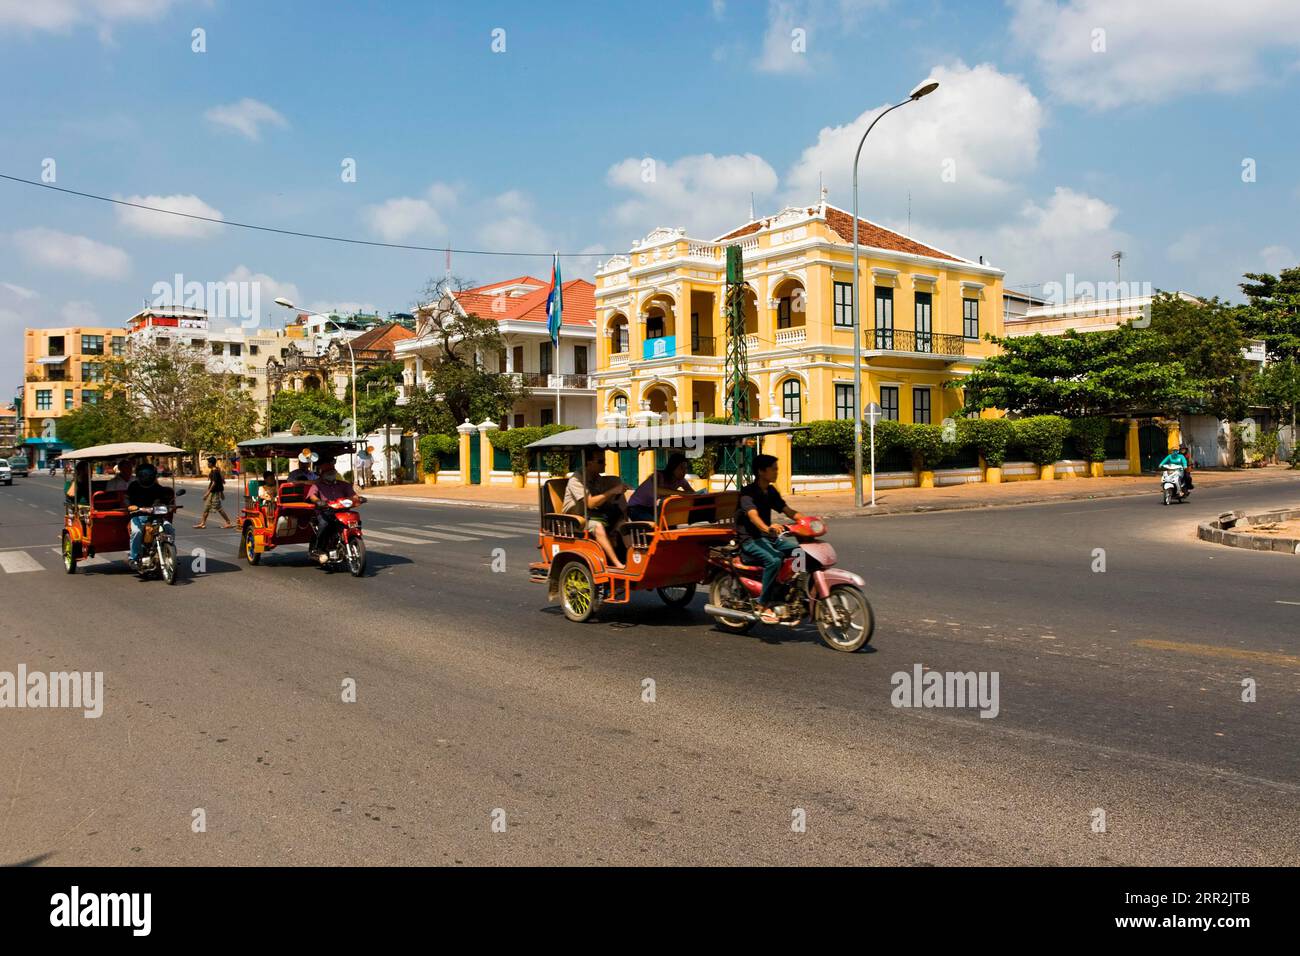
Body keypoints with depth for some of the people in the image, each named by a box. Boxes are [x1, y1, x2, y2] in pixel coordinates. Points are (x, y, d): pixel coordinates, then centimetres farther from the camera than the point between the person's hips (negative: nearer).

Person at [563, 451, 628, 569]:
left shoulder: (598, 479, 13)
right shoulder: (576, 480, -13)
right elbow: (590, 503, -22)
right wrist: (612, 491, -25)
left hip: (596, 515, 8)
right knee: (597, 526, -36)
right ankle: (617, 563, -40)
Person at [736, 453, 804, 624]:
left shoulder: (771, 491, 12)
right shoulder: (748, 492, -14)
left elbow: (788, 511, 9)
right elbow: (753, 515, -31)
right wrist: (767, 528, -52)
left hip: (768, 537, 8)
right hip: (750, 540, -8)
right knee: (774, 560, -34)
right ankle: (763, 605, -25)